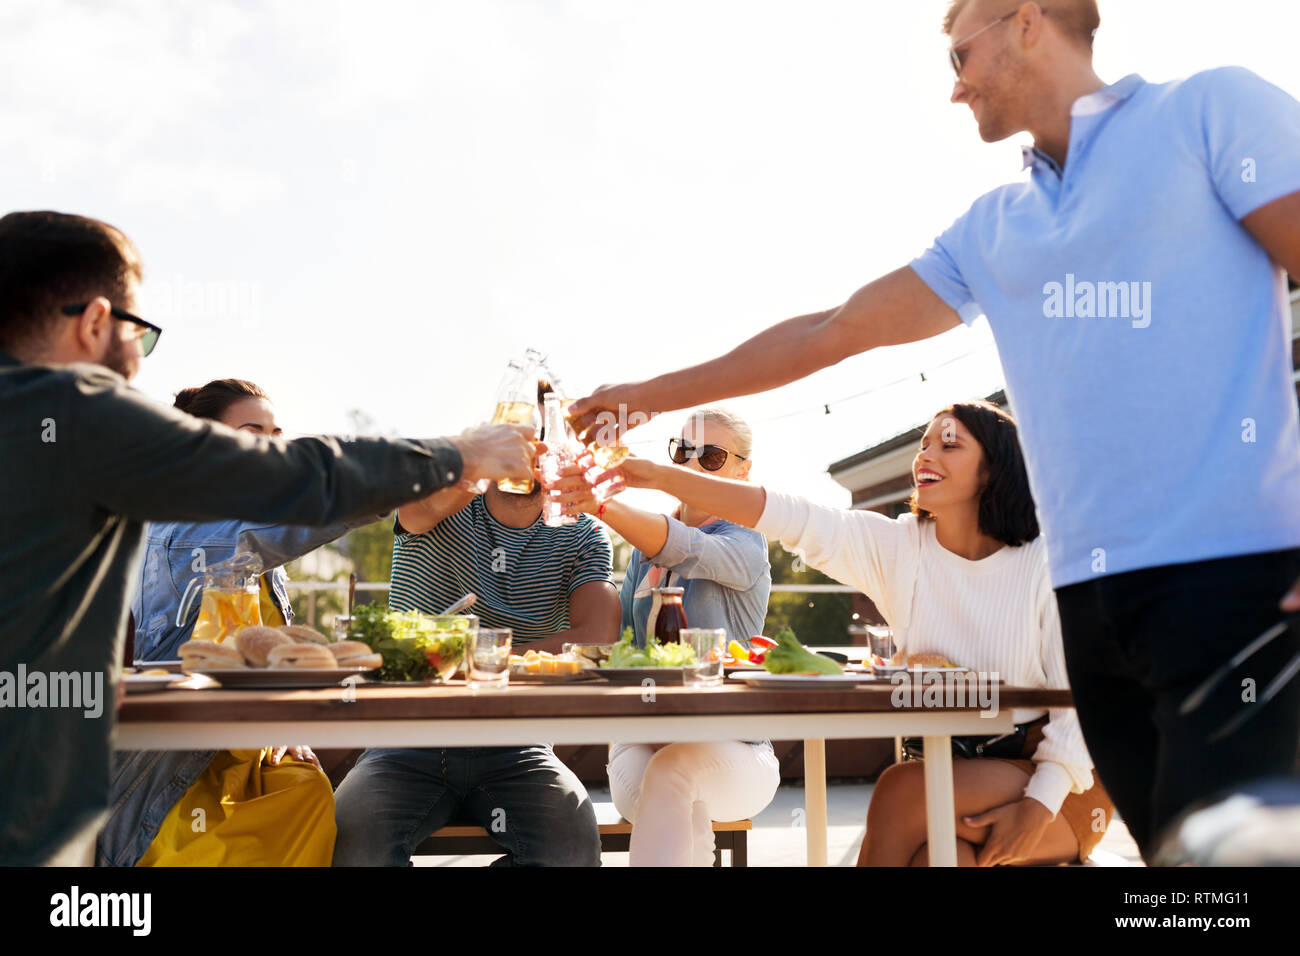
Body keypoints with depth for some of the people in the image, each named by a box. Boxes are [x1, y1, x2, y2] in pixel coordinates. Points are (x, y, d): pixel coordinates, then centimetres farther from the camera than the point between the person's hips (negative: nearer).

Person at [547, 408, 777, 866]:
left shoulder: (747, 545, -5)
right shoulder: (644, 545, 15)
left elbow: (683, 548, -29)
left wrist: (600, 505, -47)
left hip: (730, 749, -3)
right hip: (640, 740, 3)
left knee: (671, 771, -38)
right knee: (686, 817, -34)